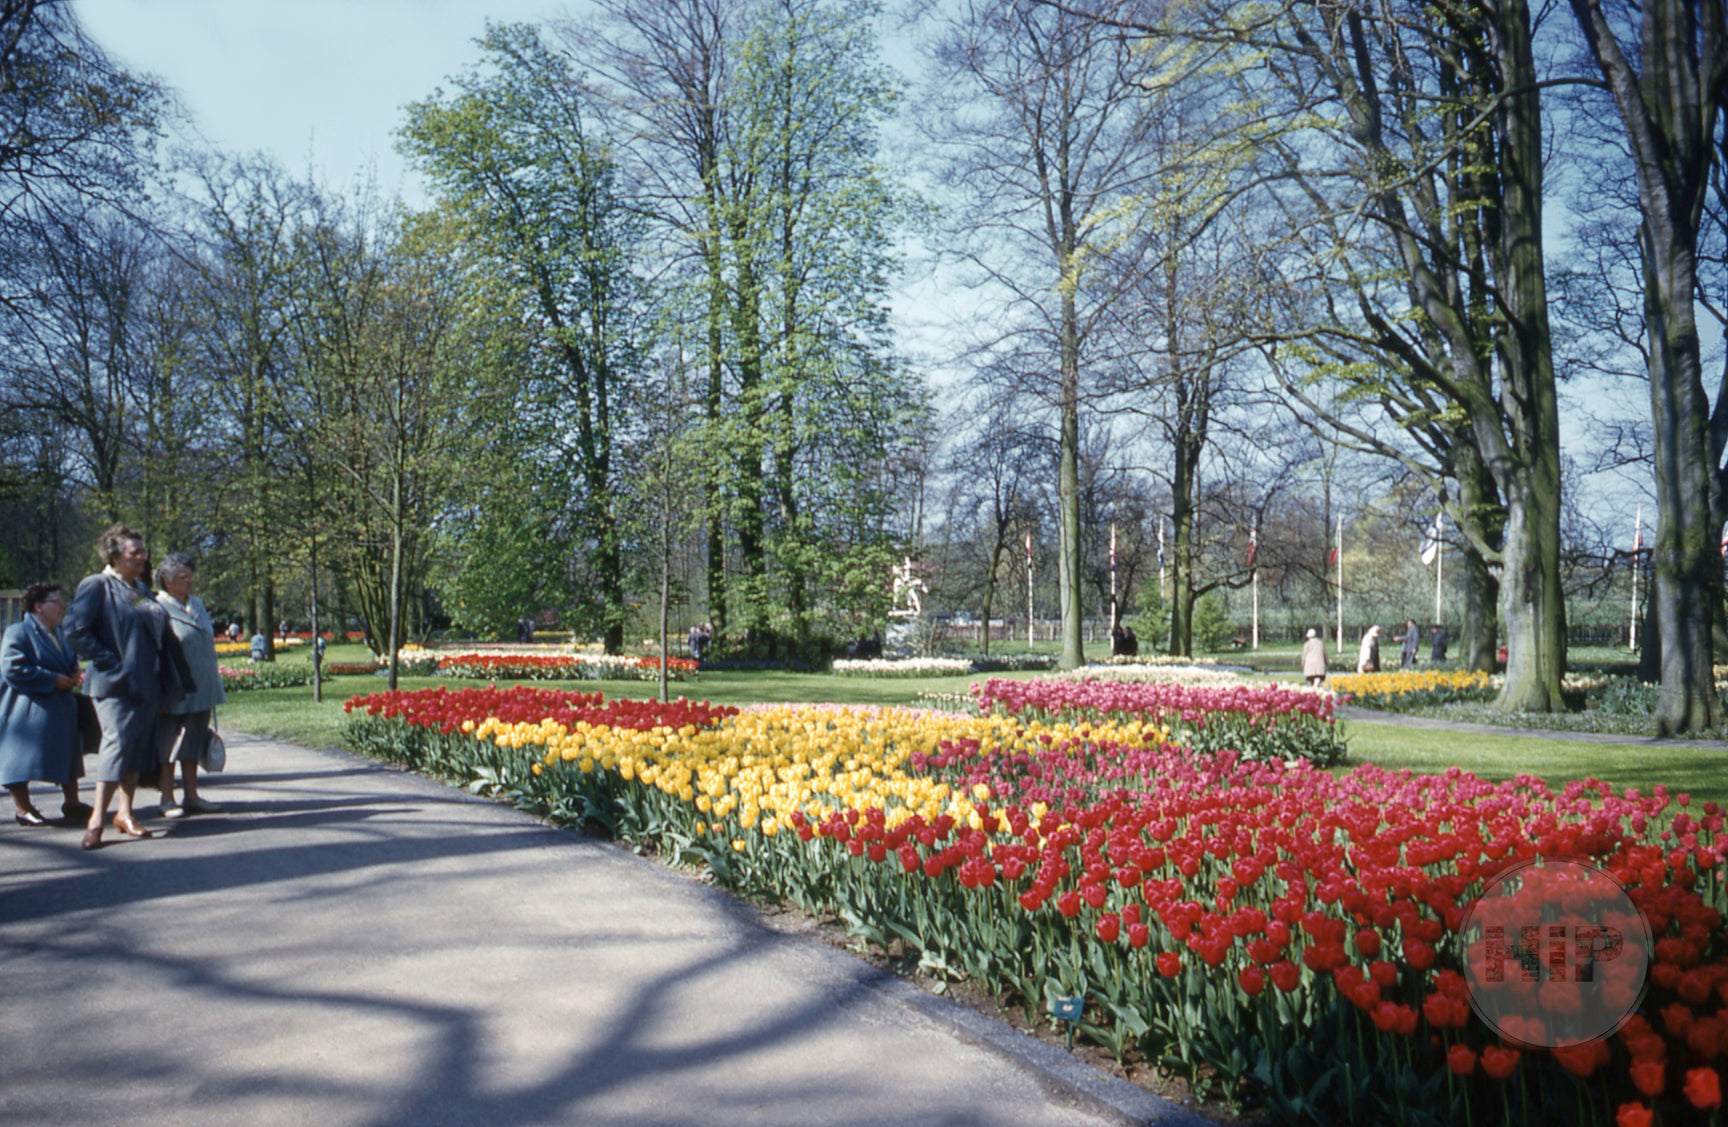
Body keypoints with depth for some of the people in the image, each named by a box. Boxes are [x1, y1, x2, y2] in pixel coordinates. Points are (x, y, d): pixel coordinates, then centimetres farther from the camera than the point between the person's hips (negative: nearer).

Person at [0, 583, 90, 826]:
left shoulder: (60, 633, 15)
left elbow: (70, 663, 27)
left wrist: (73, 676, 4)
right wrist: (52, 680, -20)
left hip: (61, 708, 8)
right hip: (28, 711, -8)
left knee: (67, 756, 9)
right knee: (22, 758, -1)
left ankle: (72, 803, 17)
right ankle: (22, 808, 9)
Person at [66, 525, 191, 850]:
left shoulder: (142, 590, 18)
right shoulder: (96, 586, -6)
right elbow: (76, 631, -14)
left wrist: (172, 678, 14)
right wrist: (111, 663, -17)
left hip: (146, 685, 8)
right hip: (115, 685, -8)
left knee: (139, 746, 8)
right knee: (117, 742, -14)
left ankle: (125, 813, 16)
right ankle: (97, 819, -9)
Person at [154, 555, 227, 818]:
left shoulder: (197, 604, 12)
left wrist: (215, 686, 19)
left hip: (200, 690, 7)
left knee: (194, 744, 11)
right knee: (168, 745, 2)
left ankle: (191, 795, 17)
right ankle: (167, 799, 10)